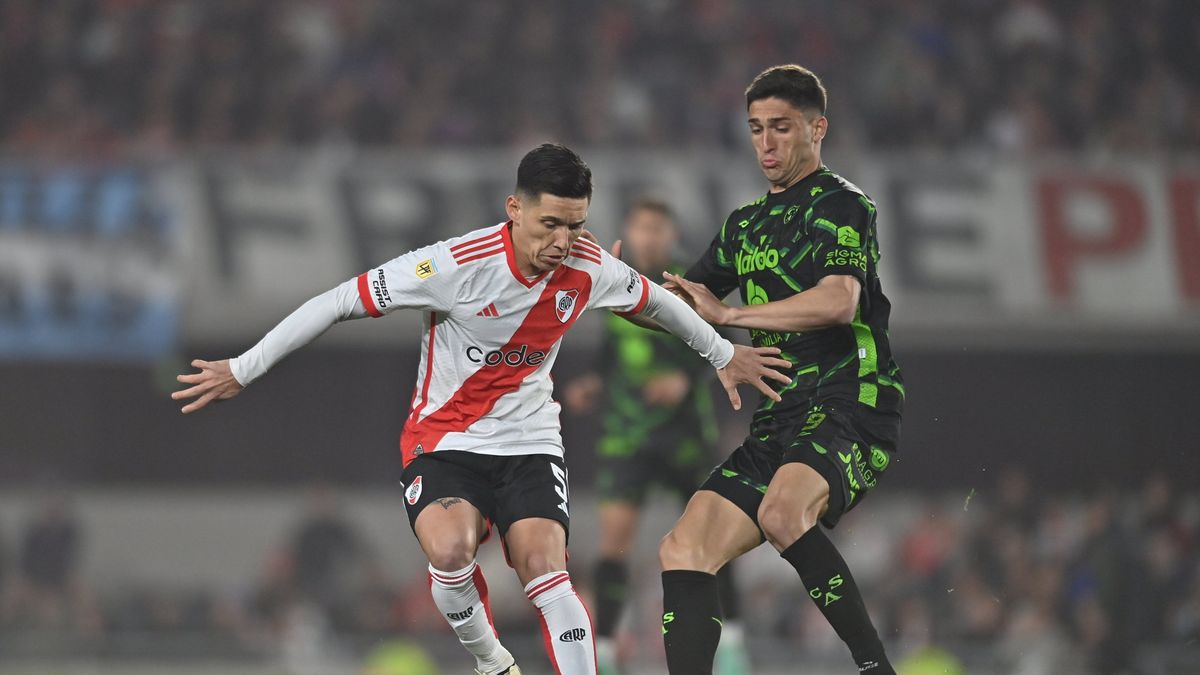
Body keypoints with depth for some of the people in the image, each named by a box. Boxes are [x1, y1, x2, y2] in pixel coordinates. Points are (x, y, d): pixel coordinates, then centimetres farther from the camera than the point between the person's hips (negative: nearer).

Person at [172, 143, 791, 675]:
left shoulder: (589, 270, -9)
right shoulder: (458, 265, -23)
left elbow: (656, 301, 15)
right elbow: (341, 302, -17)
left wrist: (723, 354, 27)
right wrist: (243, 370, -14)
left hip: (530, 441, 3)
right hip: (444, 441, -3)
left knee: (545, 569, -20)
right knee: (449, 551, -30)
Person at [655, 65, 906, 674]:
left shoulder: (840, 204, -3)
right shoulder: (747, 224, 23)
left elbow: (839, 301, -20)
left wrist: (728, 314, -16)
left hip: (850, 404, -8)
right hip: (780, 419, 8)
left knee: (782, 515, -37)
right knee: (683, 551, -4)